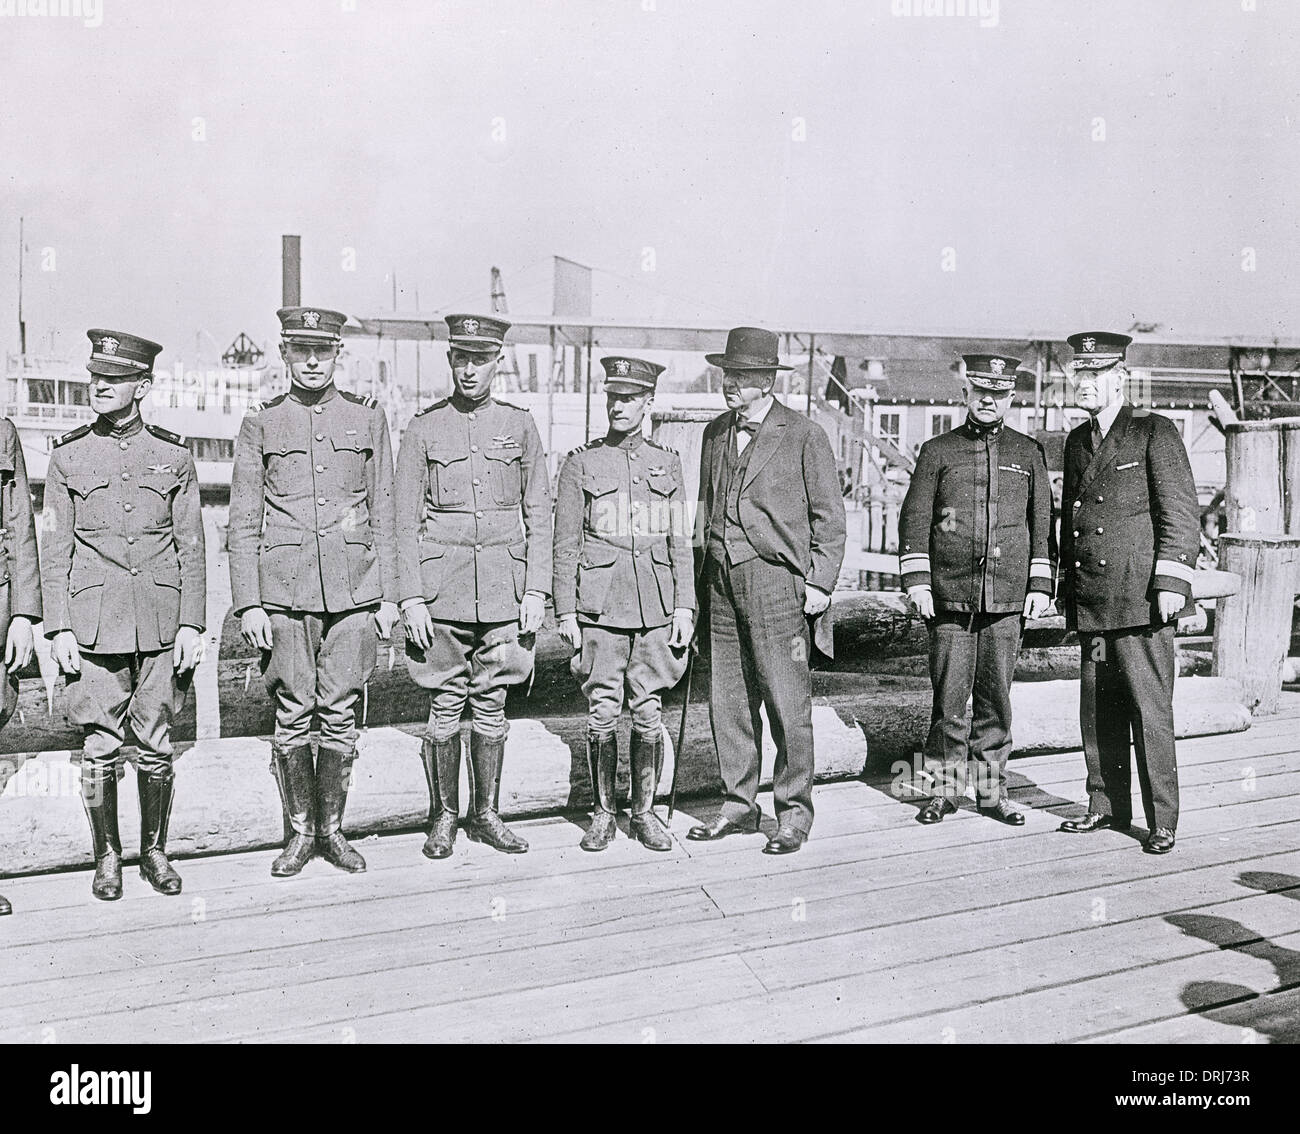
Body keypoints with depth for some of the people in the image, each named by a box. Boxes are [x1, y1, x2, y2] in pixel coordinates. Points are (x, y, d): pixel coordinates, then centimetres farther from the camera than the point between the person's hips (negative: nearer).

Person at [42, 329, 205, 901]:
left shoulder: (173, 456, 4)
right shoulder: (68, 456, 5)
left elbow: (191, 548, 5)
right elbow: (55, 549, 5)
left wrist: (192, 623, -1)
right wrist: (58, 627, -2)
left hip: (160, 624, 0)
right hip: (94, 625, 0)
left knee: (156, 746, 6)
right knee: (99, 748, 4)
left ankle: (154, 850, 22)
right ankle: (107, 857, 20)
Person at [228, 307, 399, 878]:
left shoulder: (368, 417, 9)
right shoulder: (261, 423, 7)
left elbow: (383, 513, 9)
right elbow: (243, 523, 5)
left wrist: (388, 594, 5)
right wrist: (248, 604, -2)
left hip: (353, 589, 0)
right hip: (284, 591, 0)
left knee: (340, 715, 4)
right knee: (292, 717, 4)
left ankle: (333, 829, 20)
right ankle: (299, 831, 20)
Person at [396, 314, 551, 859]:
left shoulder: (519, 425, 6)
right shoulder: (424, 429, 2)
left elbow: (539, 515, 7)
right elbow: (406, 522, 1)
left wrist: (536, 591, 0)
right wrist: (412, 599, -6)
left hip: (503, 594, 1)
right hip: (441, 594, -1)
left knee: (491, 707, 9)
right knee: (444, 708, 5)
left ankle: (485, 815, 22)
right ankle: (443, 817, 20)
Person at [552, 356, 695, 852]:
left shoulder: (666, 463, 10)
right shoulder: (582, 462, 4)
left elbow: (680, 541, 11)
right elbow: (566, 544, 3)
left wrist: (685, 606, 3)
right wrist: (565, 610, -3)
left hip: (656, 606, 2)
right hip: (600, 606, -2)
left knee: (649, 714, 5)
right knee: (602, 714, 1)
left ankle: (645, 813, 19)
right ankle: (603, 814, 16)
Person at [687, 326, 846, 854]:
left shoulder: (804, 436, -1)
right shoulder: (714, 433, 15)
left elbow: (829, 517, 0)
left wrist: (820, 583, -7)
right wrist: (702, 568, 14)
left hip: (776, 580, -5)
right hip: (721, 581, 5)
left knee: (787, 703, -3)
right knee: (727, 701, 8)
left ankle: (794, 811, 11)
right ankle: (738, 805, 21)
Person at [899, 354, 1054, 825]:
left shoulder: (1029, 453, 11)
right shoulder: (937, 451, 6)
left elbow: (1042, 523, 12)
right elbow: (914, 520, 3)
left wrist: (1040, 586, 5)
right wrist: (916, 581, -5)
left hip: (1007, 598, 1)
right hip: (949, 596, -1)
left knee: (996, 697, 7)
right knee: (949, 696, 2)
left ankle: (992, 790, 18)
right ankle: (947, 788, 14)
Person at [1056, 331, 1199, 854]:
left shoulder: (1155, 432, -1)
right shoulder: (1076, 441, 17)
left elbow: (1181, 512, -6)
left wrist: (1171, 582, -13)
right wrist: (1068, 584, 18)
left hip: (1140, 598, -6)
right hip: (1091, 602, 6)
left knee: (1150, 711, -3)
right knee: (1098, 710, 11)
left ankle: (1162, 821, 7)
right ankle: (1107, 806, 23)